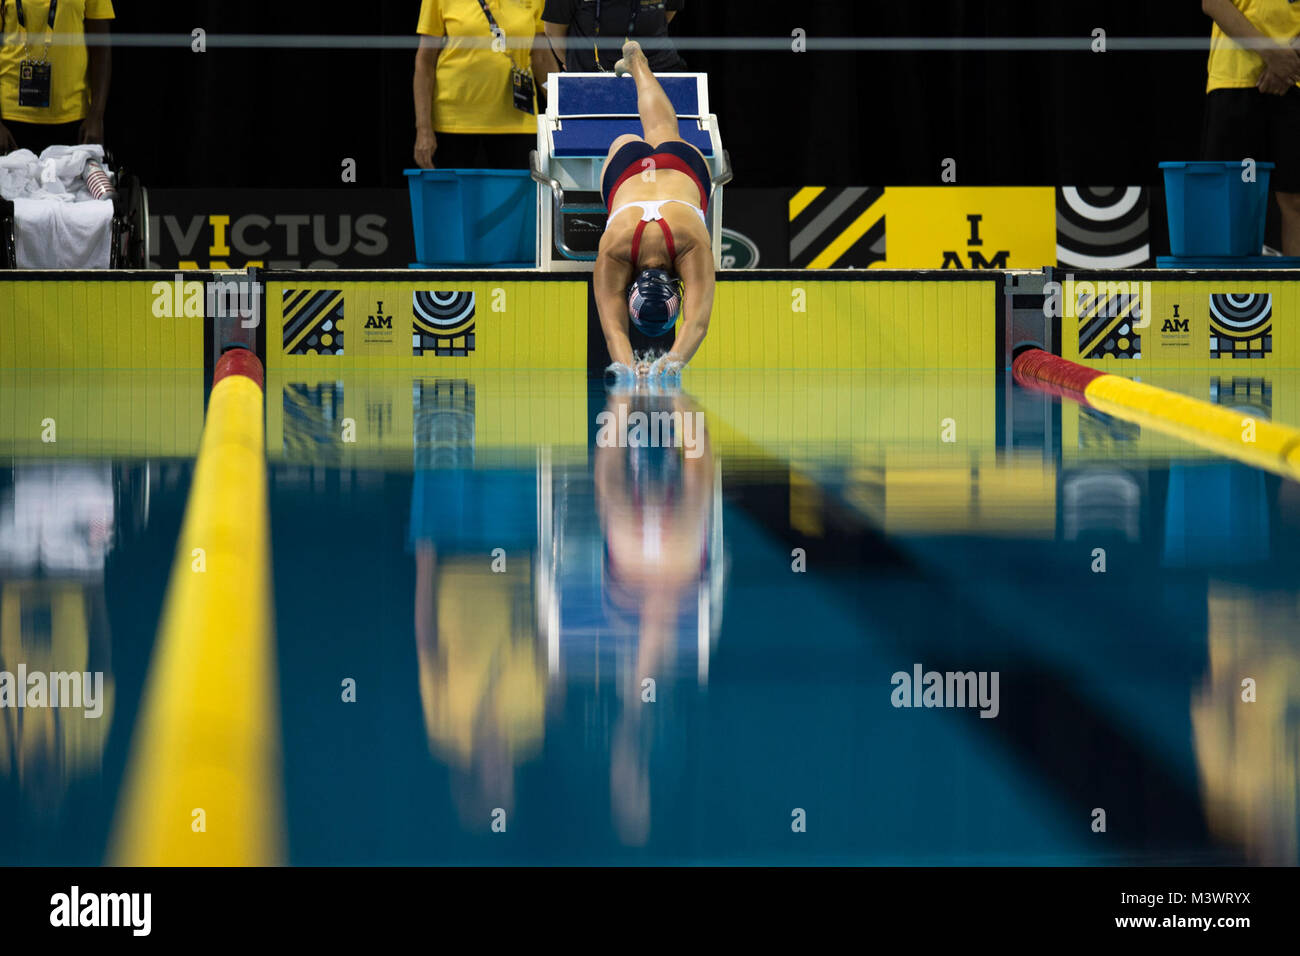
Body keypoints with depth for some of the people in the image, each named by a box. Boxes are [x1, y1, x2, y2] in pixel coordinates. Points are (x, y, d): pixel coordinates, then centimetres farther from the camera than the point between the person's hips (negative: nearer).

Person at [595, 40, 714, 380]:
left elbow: (697, 322, -58)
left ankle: (637, 61, 68)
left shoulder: (693, 244, -52)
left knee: (663, 133, 37)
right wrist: (626, 365, -74)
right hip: (625, 168, -1)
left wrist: (674, 360, -77)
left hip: (684, 164, 1)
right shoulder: (612, 249, -49)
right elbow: (613, 327, -53)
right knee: (630, 142, 38)